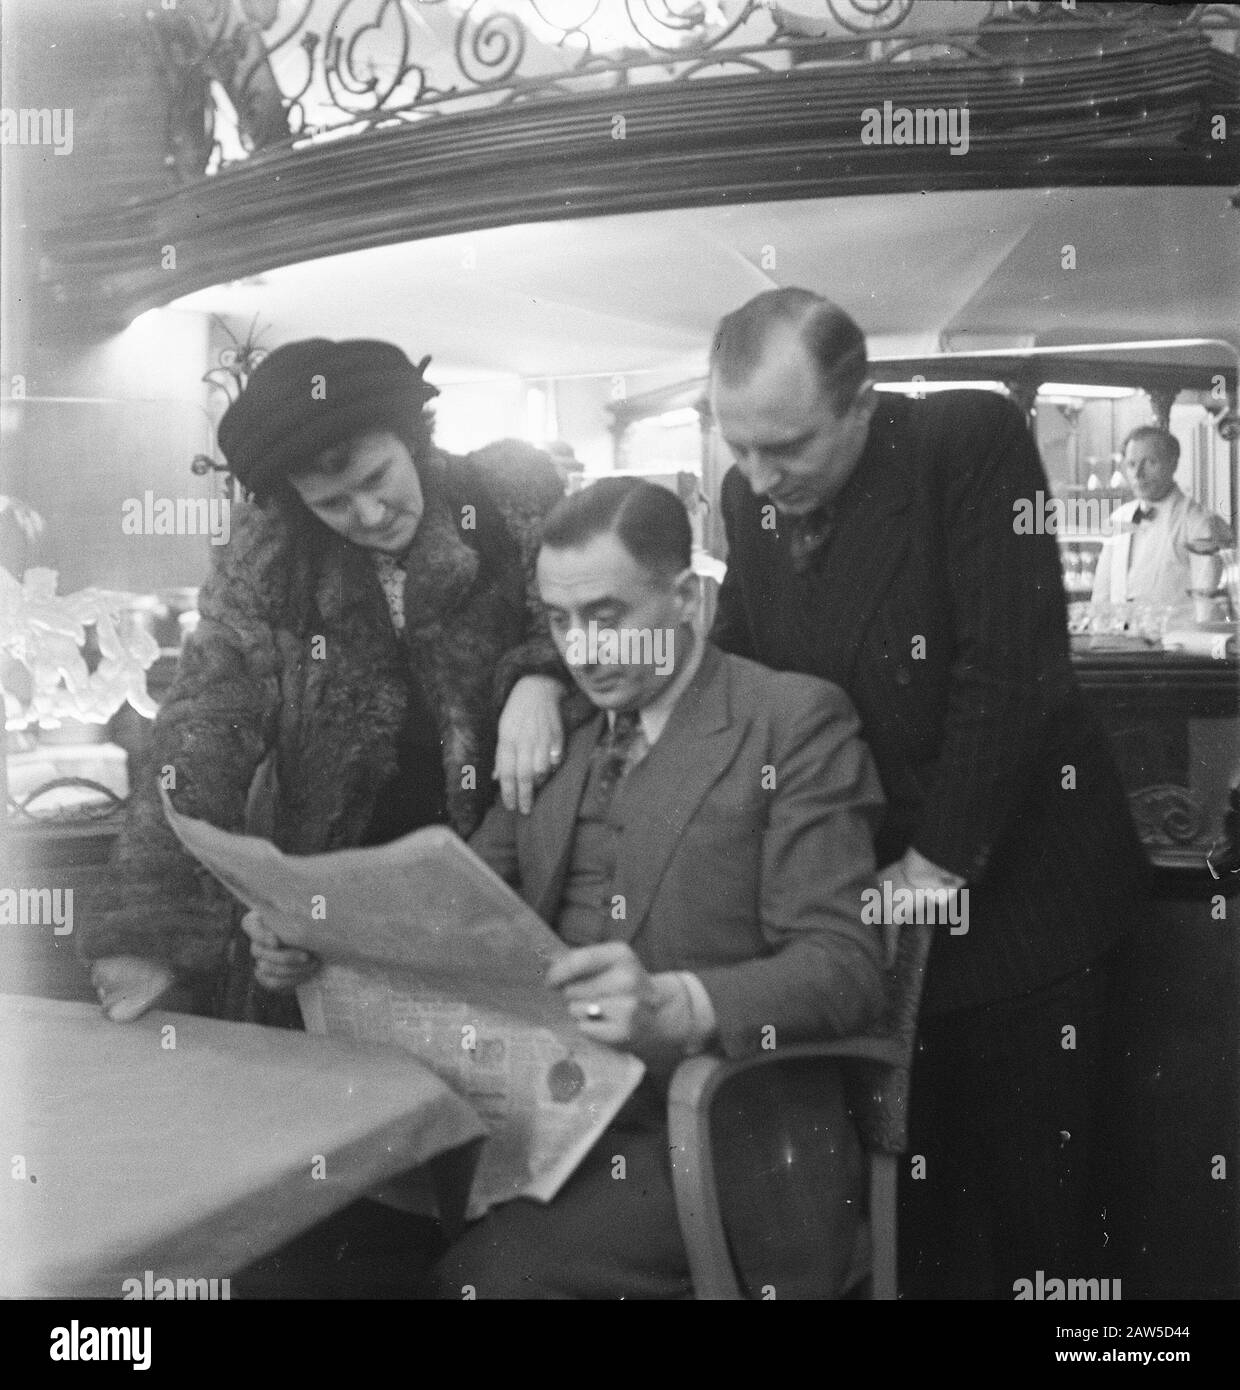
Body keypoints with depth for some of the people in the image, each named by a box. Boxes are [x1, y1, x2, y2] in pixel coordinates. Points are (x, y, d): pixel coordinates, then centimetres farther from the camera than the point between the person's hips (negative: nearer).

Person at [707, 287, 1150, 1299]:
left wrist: (938, 867, -17)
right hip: (861, 902, 5)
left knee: (1028, 1190, 7)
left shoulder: (972, 442, -16)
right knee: (904, 1198, 10)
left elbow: (1010, 671, -20)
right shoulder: (749, 495, 1)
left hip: (1008, 890, -4)